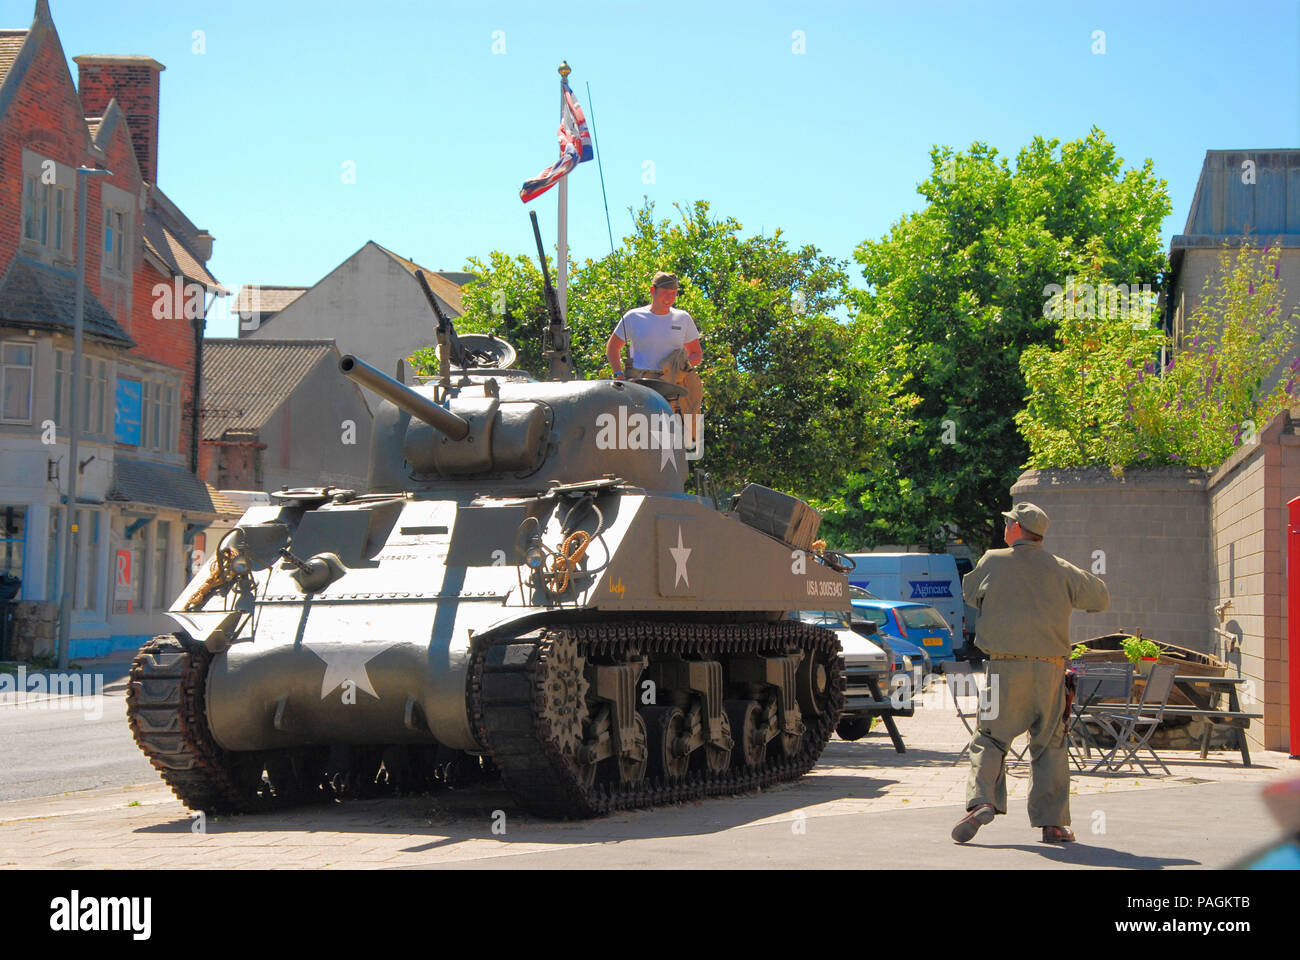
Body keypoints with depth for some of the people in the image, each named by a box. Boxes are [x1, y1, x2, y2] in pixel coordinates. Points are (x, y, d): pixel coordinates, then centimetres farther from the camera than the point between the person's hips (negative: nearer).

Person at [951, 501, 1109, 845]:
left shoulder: (992, 563, 1)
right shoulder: (1061, 571, 5)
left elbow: (969, 592, 17)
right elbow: (1100, 599, 18)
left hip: (1006, 665, -2)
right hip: (1050, 666, 2)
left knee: (990, 738, 2)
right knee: (1050, 744, 8)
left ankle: (981, 800, -19)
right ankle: (1053, 822, 6)